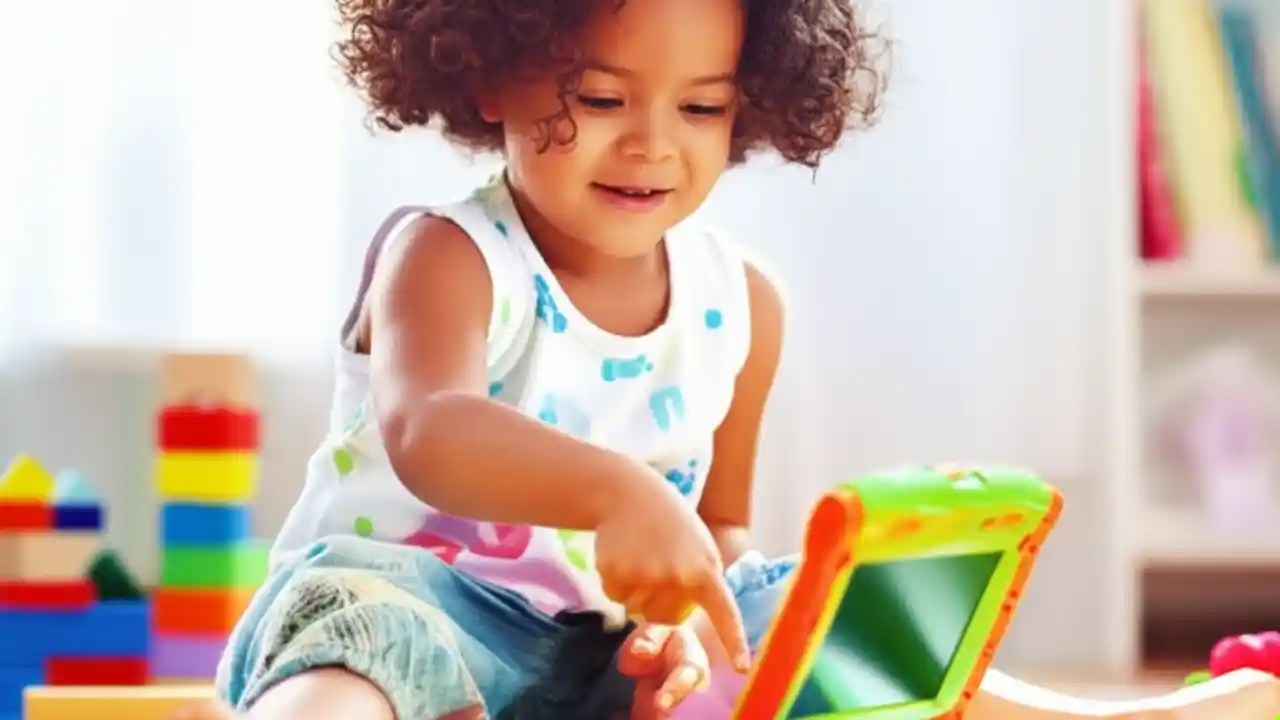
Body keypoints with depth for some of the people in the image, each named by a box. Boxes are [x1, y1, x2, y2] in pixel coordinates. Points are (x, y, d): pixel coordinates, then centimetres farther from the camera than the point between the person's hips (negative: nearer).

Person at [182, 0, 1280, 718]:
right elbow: (425, 433, -35)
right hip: (408, 585, -6)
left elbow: (721, 527, 15)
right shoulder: (445, 259, -13)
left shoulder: (740, 303, 5)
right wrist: (616, 491, -53)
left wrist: (687, 615, -10)